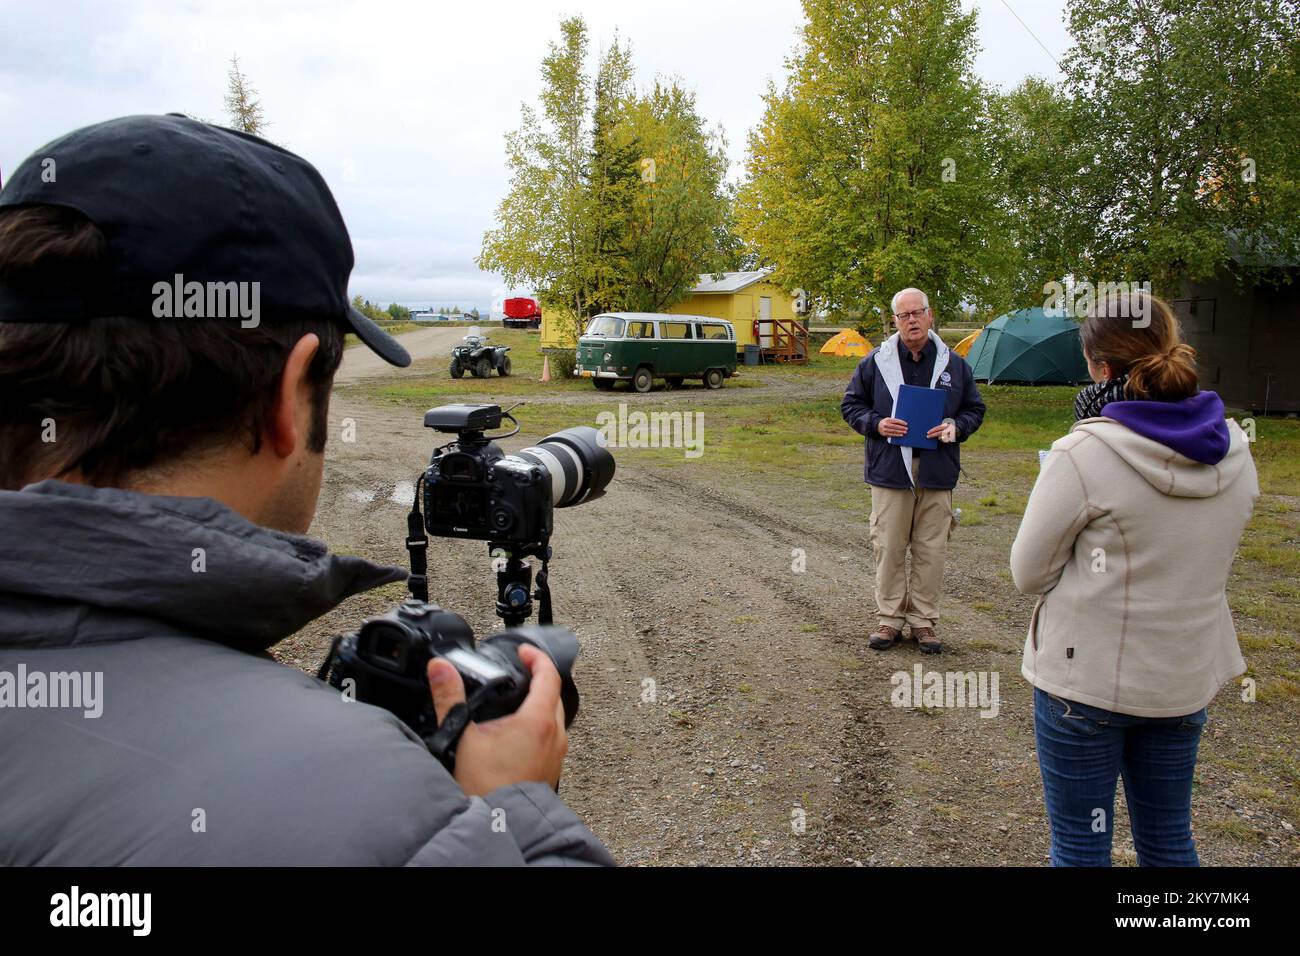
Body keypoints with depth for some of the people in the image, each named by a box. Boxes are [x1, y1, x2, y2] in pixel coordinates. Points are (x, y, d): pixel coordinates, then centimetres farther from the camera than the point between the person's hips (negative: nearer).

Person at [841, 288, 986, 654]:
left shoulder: (954, 364, 7)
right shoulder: (875, 363, 4)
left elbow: (975, 408, 14)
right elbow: (851, 404, 9)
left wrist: (955, 427, -7)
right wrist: (876, 424, -10)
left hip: (937, 473, 1)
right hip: (890, 471, -1)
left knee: (931, 551, 5)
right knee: (889, 548, 3)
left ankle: (924, 620, 18)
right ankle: (889, 617, 16)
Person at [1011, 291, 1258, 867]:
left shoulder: (1083, 454, -21)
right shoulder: (1234, 452, -2)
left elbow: (1029, 573, -11)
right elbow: (1204, 558, 11)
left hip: (1086, 677, -5)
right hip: (1188, 679, 6)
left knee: (1080, 846, 11)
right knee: (1169, 842, 22)